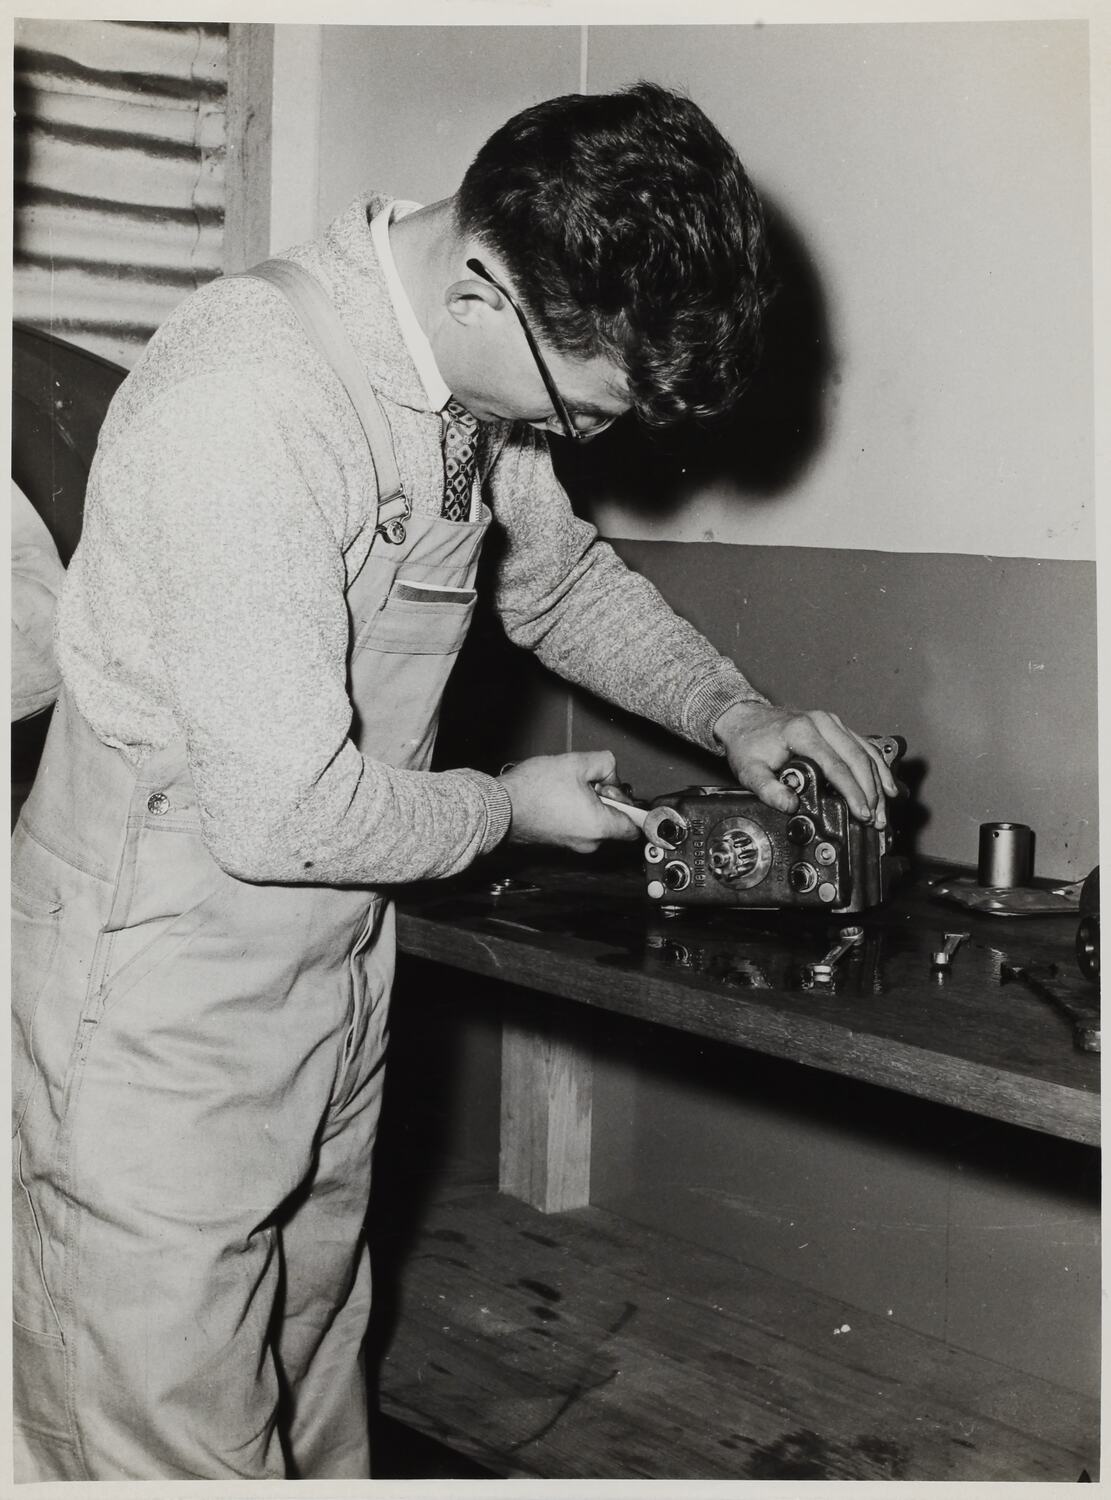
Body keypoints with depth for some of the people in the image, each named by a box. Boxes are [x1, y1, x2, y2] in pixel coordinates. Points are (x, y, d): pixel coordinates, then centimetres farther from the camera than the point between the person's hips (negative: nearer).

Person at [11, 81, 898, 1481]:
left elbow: (565, 576, 20)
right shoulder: (245, 406, -29)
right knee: (178, 1444, 3)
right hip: (159, 1028, -8)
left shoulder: (484, 370, 0)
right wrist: (510, 808, -10)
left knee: (315, 1405, 20)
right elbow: (282, 812, -28)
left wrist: (731, 710, 5)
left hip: (336, 974, 8)